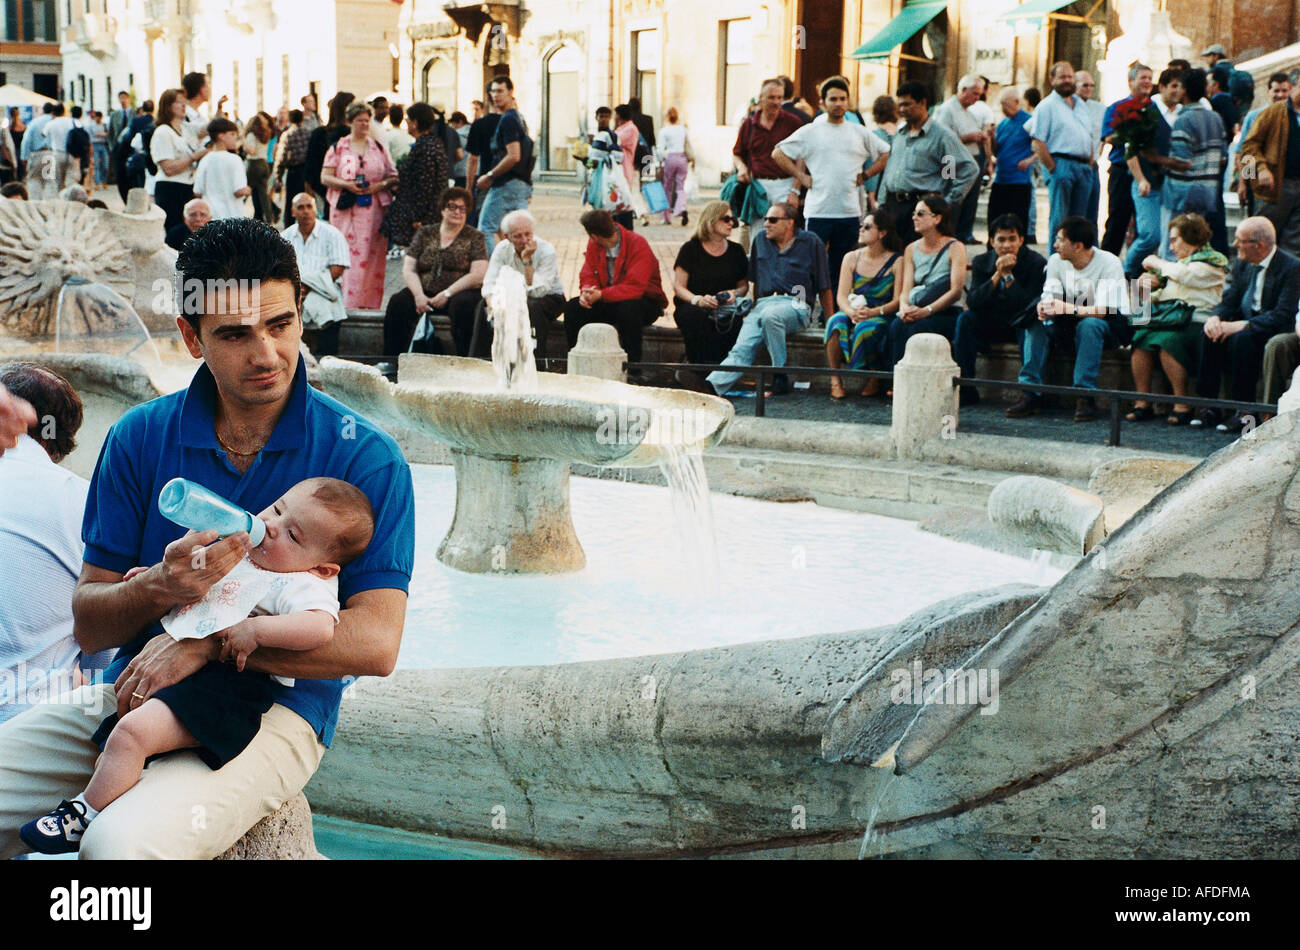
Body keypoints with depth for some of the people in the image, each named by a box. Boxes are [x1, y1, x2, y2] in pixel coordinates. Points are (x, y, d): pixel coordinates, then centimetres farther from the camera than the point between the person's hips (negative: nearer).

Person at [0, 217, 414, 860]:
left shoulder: (364, 456, -6)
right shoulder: (140, 438, 4)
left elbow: (375, 644, -15)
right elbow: (88, 625, 3)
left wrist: (211, 643, -18)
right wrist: (158, 588, -20)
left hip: (276, 710, -4)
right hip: (137, 689, 4)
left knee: (122, 844, -30)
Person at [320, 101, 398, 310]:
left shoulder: (379, 148, 12)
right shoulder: (338, 147, 8)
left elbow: (394, 177, 11)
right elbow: (325, 177, 2)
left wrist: (380, 185, -9)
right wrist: (347, 185, -13)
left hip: (374, 209, 1)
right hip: (346, 210, -1)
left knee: (373, 254, -3)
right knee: (347, 254, -6)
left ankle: (369, 300, 2)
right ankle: (348, 299, -5)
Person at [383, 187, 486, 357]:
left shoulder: (475, 237, 7)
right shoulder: (425, 233, 15)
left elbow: (478, 275, -5)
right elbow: (408, 269, 8)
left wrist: (447, 294, -14)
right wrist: (419, 295, -11)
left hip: (459, 293, -3)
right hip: (425, 293, 3)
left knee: (462, 305, -37)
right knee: (397, 303, -24)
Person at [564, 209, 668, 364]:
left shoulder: (638, 244, -21)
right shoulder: (593, 245, -1)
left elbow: (635, 287, -30)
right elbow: (587, 276, 0)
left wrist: (600, 295, -34)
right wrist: (586, 292, -25)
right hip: (608, 301, 6)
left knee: (627, 310, -39)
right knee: (572, 308, -14)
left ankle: (632, 365, -26)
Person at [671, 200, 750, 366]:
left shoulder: (736, 251, 14)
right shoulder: (690, 249, 4)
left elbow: (744, 285, 19)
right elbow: (678, 286, 0)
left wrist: (735, 293, -6)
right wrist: (697, 300, -20)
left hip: (724, 308, 2)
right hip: (691, 306, -2)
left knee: (733, 320, -34)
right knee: (697, 316, -39)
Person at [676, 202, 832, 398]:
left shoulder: (810, 242, 7)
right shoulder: (761, 240, 19)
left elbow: (824, 288, 9)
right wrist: (754, 308, 27)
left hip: (796, 305, -4)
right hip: (764, 303, 4)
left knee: (770, 315, -39)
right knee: (743, 347, -24)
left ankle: (780, 378, -30)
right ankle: (713, 385, -49)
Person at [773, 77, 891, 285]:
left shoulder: (860, 133, 11)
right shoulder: (810, 132, 3)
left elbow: (885, 154, 20)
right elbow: (778, 154, 5)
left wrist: (865, 175, 8)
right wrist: (802, 177, -1)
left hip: (850, 212, 3)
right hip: (818, 211, -3)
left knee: (842, 267, 8)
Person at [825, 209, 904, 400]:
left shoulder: (897, 261, -1)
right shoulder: (851, 258, 10)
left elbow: (898, 300, -8)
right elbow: (842, 295, 2)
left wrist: (873, 312, -24)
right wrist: (851, 312, -20)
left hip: (882, 317, -3)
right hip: (852, 314, 3)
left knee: (866, 328, -36)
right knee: (836, 322, -30)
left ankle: (875, 380, -13)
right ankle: (835, 381, -26)